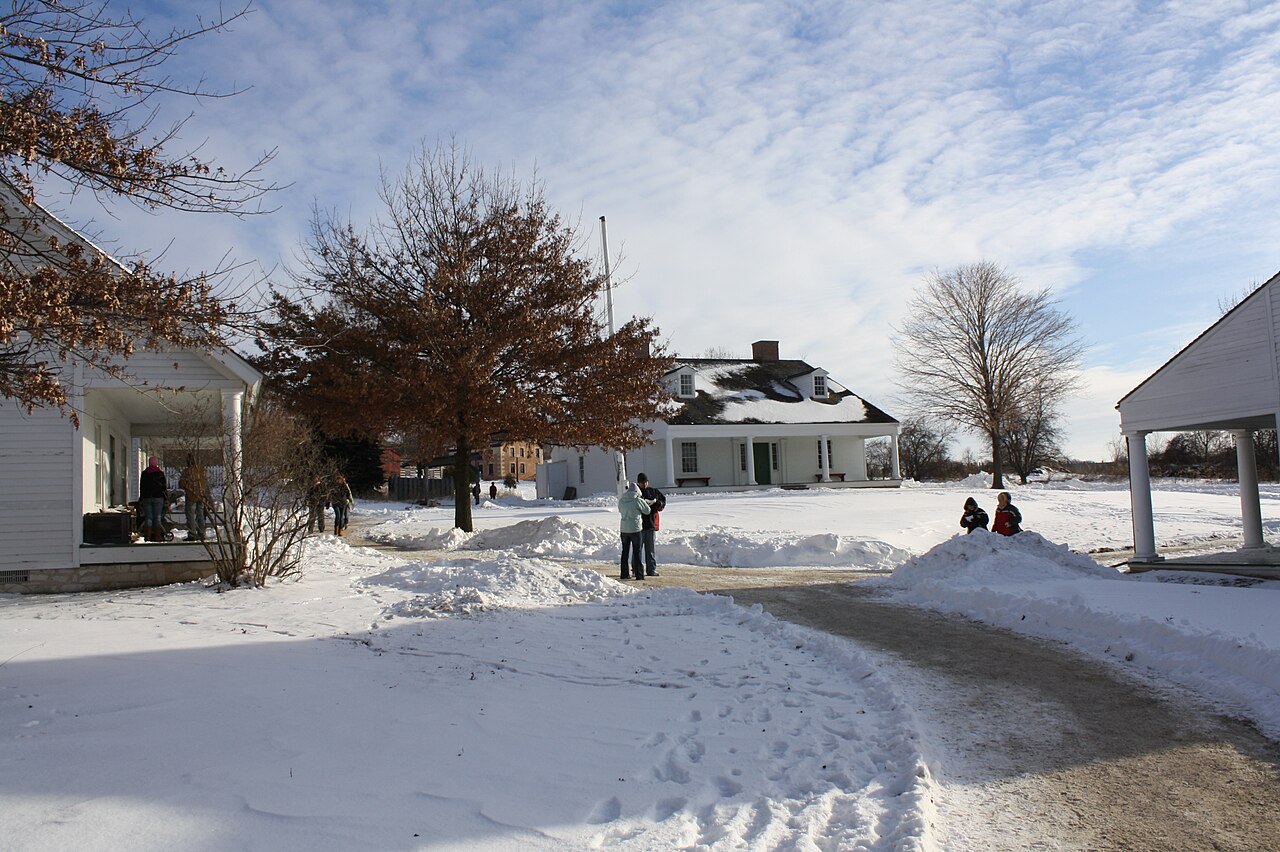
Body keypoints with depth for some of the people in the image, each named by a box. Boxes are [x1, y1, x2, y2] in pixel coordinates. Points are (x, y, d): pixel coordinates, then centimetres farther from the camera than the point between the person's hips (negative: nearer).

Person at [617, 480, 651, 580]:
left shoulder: (621, 500, 1)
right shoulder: (638, 500, -12)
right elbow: (647, 511, 1)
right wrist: (643, 501, 15)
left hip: (624, 529, 4)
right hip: (635, 529, -4)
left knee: (625, 551, 14)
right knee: (637, 552, 2)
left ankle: (624, 574, 17)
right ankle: (639, 574, 1)